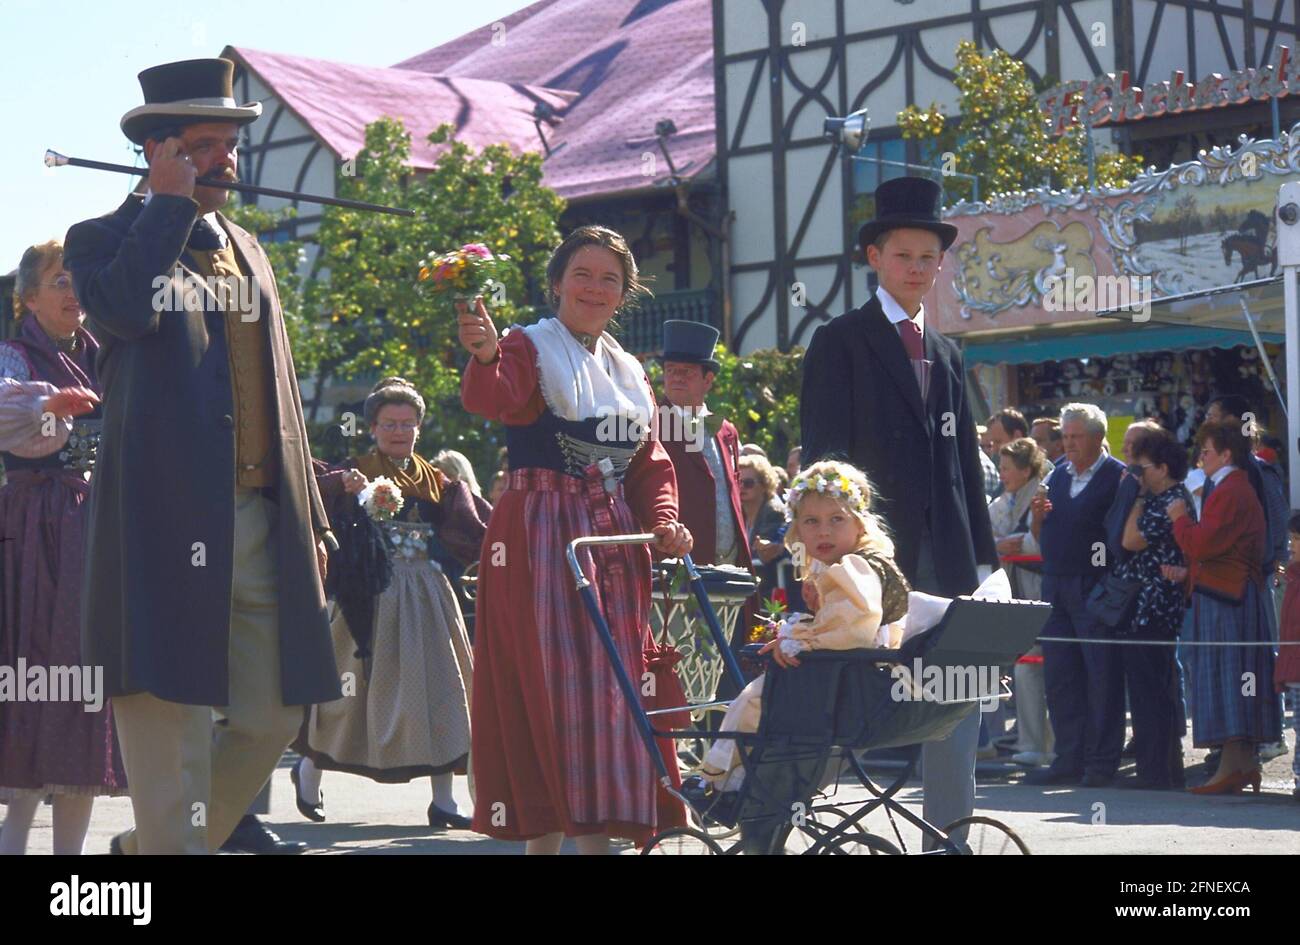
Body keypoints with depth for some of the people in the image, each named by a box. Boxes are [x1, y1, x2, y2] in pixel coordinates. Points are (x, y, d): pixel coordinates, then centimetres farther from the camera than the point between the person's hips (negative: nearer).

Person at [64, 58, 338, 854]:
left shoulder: (247, 250, 22)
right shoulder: (108, 240, 3)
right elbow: (129, 308, -22)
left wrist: (312, 518, 18)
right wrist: (171, 201, -11)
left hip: (263, 522, 7)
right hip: (169, 521, -7)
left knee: (274, 717, 8)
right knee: (172, 729, -7)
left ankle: (151, 846, 25)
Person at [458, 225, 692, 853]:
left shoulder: (627, 373, 20)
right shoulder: (529, 348, -1)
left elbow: (649, 462, 16)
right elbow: (491, 399, -23)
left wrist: (663, 520, -4)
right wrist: (484, 356, -46)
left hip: (613, 542, 6)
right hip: (540, 537, -6)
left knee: (611, 686, 5)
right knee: (548, 680, -11)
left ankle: (596, 834, 10)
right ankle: (543, 835, -10)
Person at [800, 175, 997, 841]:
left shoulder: (946, 354, 21)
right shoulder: (840, 342, 2)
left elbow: (966, 462, 19)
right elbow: (821, 454, -5)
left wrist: (982, 554, 12)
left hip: (945, 556, 6)